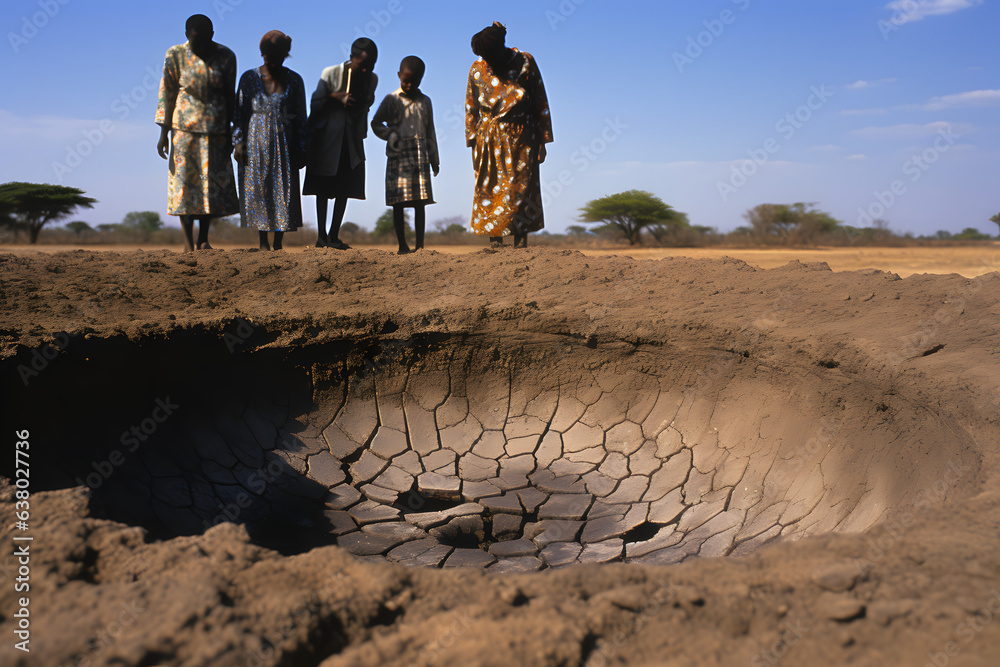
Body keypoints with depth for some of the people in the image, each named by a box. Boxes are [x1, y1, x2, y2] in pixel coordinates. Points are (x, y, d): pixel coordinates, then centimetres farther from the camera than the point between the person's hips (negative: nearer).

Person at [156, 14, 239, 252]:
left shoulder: (225, 57, 1)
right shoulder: (175, 55, -3)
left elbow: (230, 96, 8)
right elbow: (167, 94, 0)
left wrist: (230, 133, 8)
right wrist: (163, 133, -3)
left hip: (216, 129, 1)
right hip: (185, 127, -1)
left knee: (213, 182, 0)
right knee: (185, 180, -3)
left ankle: (203, 239, 10)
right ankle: (187, 240, 2)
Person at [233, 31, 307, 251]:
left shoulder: (294, 80, 2)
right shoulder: (249, 77, 2)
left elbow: (300, 117, 3)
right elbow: (240, 112, 3)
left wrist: (300, 150, 0)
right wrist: (239, 142, -5)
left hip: (283, 142, 0)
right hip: (256, 141, 0)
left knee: (284, 188, -3)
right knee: (258, 187, 2)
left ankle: (278, 242, 5)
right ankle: (263, 240, 13)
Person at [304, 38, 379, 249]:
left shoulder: (371, 79, 1)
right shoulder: (331, 73, -8)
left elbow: (363, 108, 5)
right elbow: (316, 103, -4)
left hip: (351, 141, 3)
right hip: (326, 138, -3)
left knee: (345, 189, 2)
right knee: (323, 189, 1)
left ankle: (334, 236, 9)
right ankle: (322, 236, 6)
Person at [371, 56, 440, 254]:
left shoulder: (425, 102, 13)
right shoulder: (391, 100, 6)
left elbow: (430, 131, 17)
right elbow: (376, 123, 12)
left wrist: (434, 158, 15)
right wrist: (389, 134, -7)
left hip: (420, 156, 2)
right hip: (398, 156, -2)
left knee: (420, 202, -1)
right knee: (398, 203, -3)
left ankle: (420, 244, 4)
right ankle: (402, 245, 3)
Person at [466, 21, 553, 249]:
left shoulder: (525, 62, -2)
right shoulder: (477, 69, 3)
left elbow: (541, 103, 2)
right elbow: (471, 109, 10)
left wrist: (542, 140, 0)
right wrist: (473, 145, 6)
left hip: (521, 139, -1)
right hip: (490, 142, 2)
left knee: (521, 190, -6)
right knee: (490, 191, -2)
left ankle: (520, 241, -2)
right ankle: (495, 243, 3)